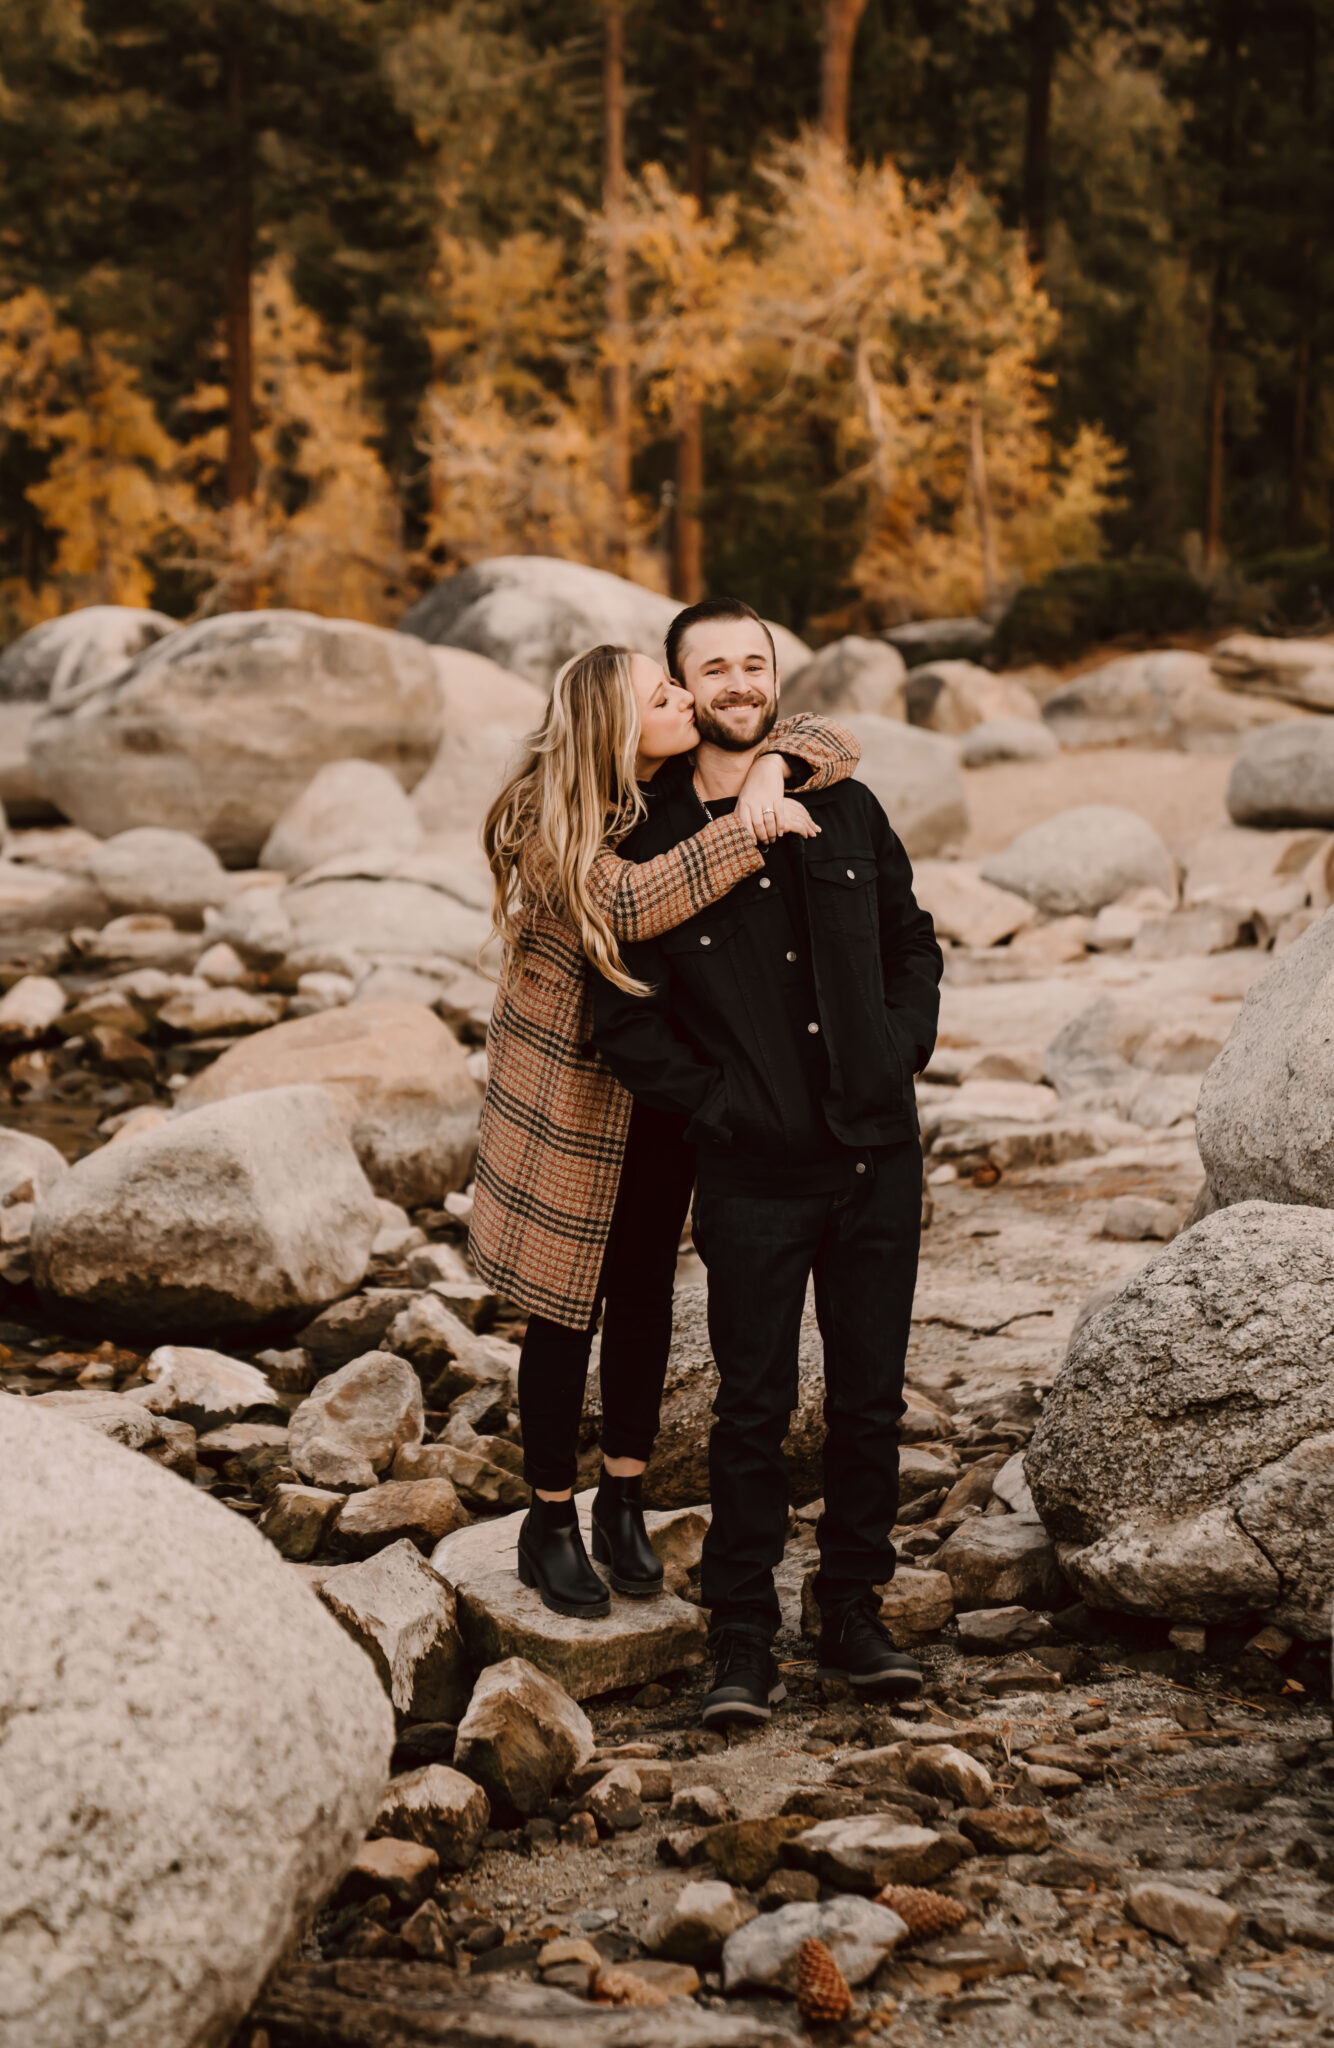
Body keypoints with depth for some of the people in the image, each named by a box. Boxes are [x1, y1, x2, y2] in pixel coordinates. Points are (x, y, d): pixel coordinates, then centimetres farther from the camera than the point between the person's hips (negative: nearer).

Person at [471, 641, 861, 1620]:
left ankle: (624, 1502, 28)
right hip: (573, 1092, -5)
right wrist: (750, 830, -37)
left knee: (646, 1289, 14)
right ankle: (551, 1522, 18)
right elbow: (630, 904, -39)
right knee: (568, 1306, 3)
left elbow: (835, 741, 2)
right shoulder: (551, 831, -21)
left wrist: (771, 768, -20)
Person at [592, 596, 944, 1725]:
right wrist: (720, 1106, -9)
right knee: (755, 1410, 1)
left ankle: (855, 1612, 22)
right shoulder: (647, 840, -3)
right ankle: (744, 1639, 12)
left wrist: (899, 1049, 3)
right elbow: (624, 1019, -2)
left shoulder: (846, 809, 8)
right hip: (755, 1169, -3)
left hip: (878, 1155, 3)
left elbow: (914, 942, 18)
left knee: (871, 1398, 8)